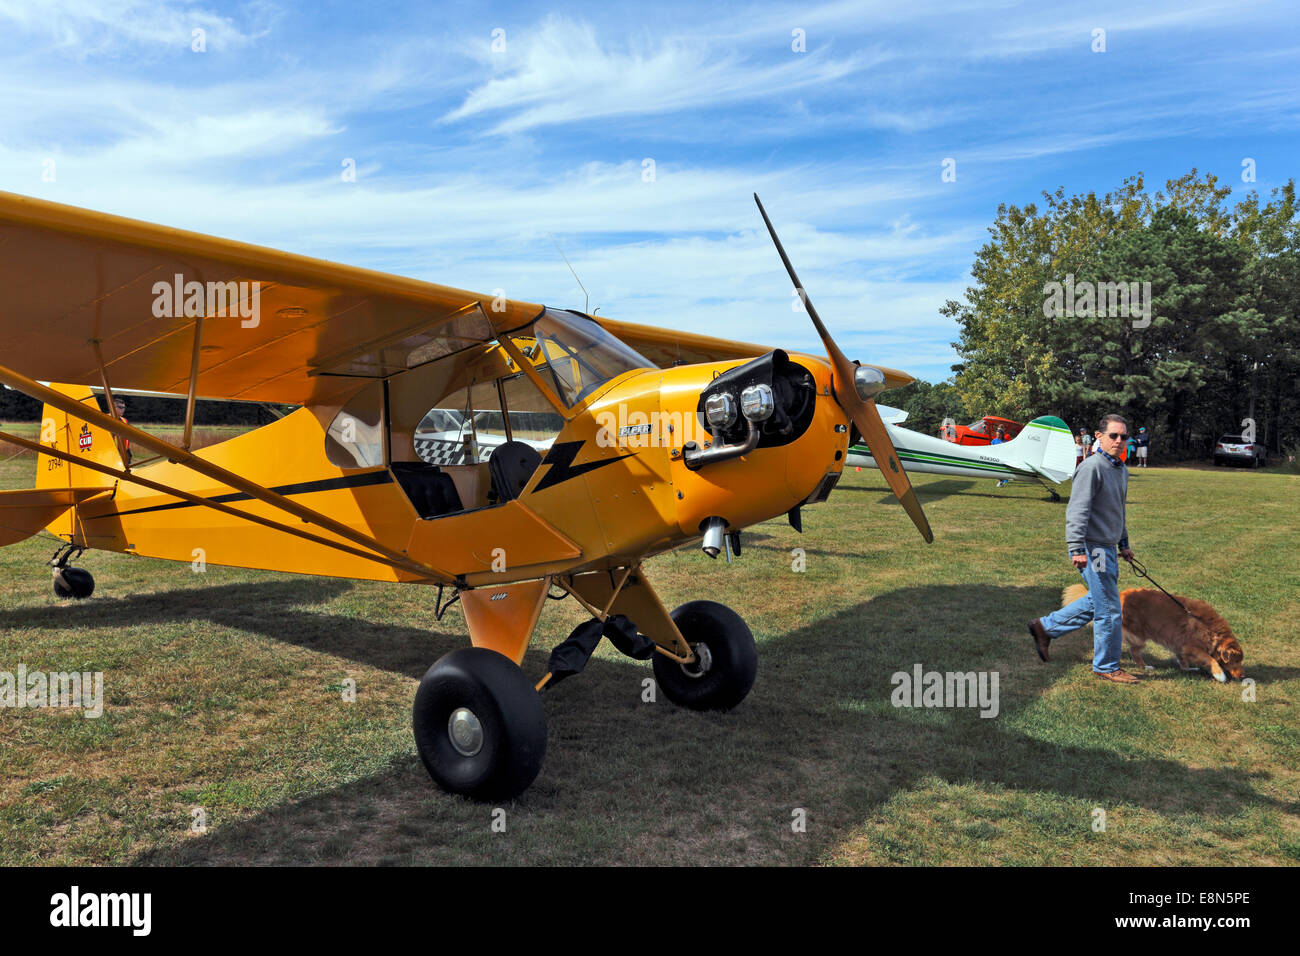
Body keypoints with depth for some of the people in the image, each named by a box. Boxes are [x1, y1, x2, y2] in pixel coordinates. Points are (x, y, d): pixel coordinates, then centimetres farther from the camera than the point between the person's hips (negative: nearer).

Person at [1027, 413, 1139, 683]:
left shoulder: (1122, 470, 14)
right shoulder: (1092, 467, -16)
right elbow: (1077, 511, -22)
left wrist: (1124, 544, 28)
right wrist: (1077, 549, -28)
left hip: (1108, 549, 10)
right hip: (1092, 548, -10)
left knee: (1097, 601, 19)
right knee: (1109, 609, -2)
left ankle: (1045, 627, 29)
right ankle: (1107, 666, 13)